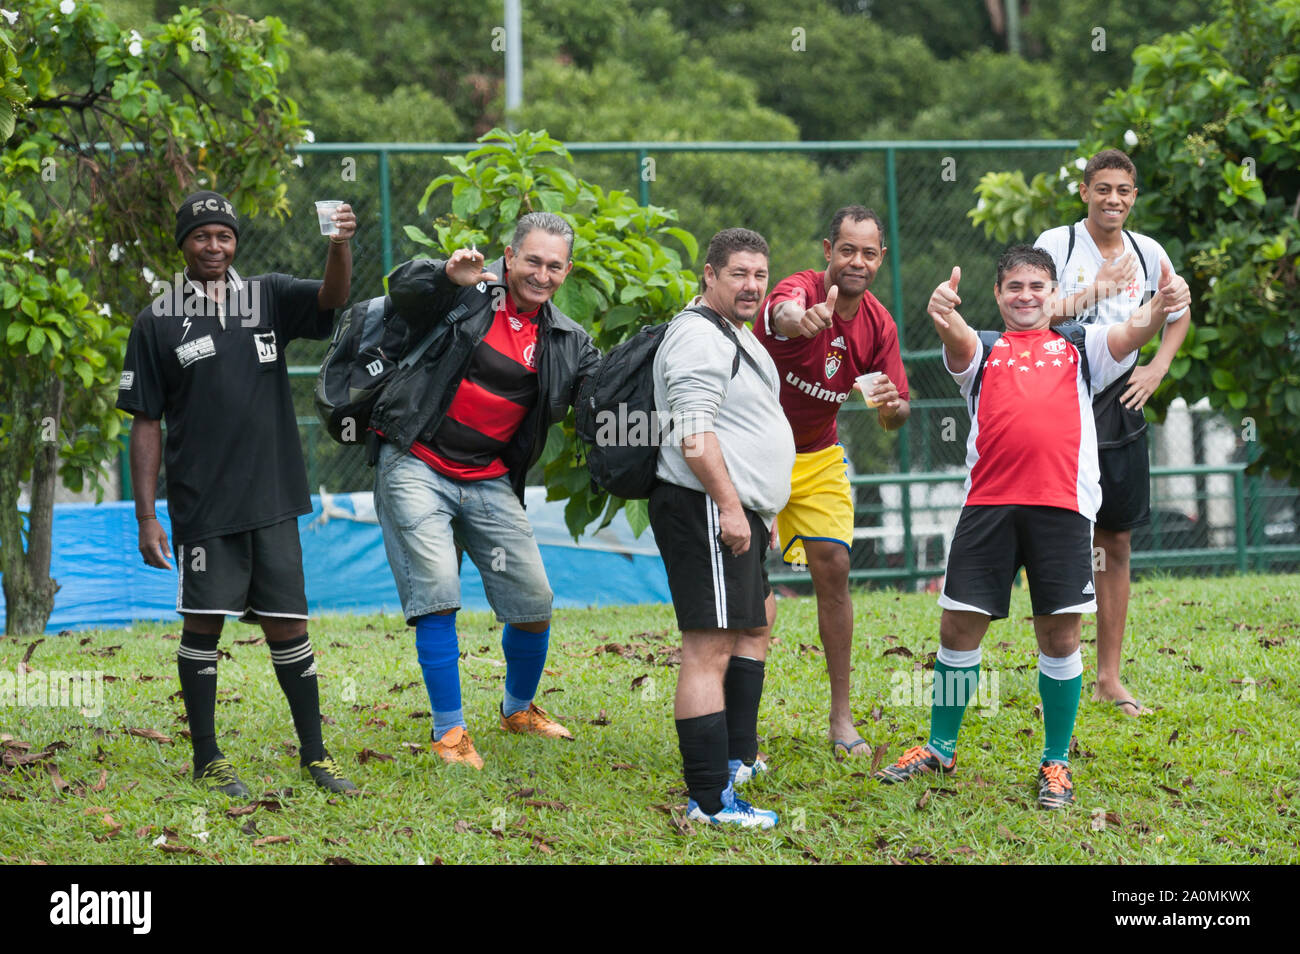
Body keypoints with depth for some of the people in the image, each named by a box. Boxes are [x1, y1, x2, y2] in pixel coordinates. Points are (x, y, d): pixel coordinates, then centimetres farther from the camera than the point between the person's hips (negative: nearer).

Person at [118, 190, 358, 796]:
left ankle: (314, 754, 13)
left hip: (272, 500, 2)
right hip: (201, 504, -2)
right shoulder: (157, 323, 2)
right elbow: (146, 424, 2)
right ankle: (206, 759, 11)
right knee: (203, 625, 1)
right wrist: (146, 516, -4)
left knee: (287, 625, 5)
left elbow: (332, 297, -8)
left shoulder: (268, 298, 9)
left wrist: (340, 246, -30)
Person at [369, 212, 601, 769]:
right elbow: (403, 288, -18)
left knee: (534, 606, 3)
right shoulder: (467, 296, -4)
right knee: (437, 594, -14)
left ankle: (519, 709, 29)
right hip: (417, 467, -4)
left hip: (489, 482, 4)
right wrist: (447, 276, -38)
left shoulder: (568, 341, 9)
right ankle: (449, 731, -2)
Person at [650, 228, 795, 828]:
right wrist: (729, 506, -25)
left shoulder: (736, 334, 20)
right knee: (710, 647, -14)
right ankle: (710, 802, -18)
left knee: (756, 621, 26)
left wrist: (762, 509, 29)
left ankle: (737, 757, 35)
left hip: (737, 511, 12)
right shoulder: (701, 337, -14)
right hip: (704, 509, -12)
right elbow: (695, 434, -23)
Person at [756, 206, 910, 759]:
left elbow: (894, 419, -2)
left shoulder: (878, 325, -6)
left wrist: (892, 405, -28)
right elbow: (785, 314, -51)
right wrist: (804, 319, -76)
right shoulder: (799, 290, -23)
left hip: (818, 459, 5)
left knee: (833, 569, -4)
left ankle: (841, 719, 4)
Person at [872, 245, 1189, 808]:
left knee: (1060, 637, 1)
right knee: (959, 630, 4)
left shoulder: (1079, 347, 15)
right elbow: (958, 340, -8)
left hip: (1064, 506, -1)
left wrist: (1160, 308, -28)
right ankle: (940, 748, 21)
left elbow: (1132, 334, -4)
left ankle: (1055, 762, 14)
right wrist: (943, 313, -34)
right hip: (989, 504, 1)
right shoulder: (983, 350, 15)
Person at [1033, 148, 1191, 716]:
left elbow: (1179, 314, 23)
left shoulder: (1149, 255, 6)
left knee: (1117, 544, 7)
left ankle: (1110, 678, 15)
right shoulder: (1057, 245, -6)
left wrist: (1157, 369, 8)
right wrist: (1089, 294, -24)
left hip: (1120, 407, 4)